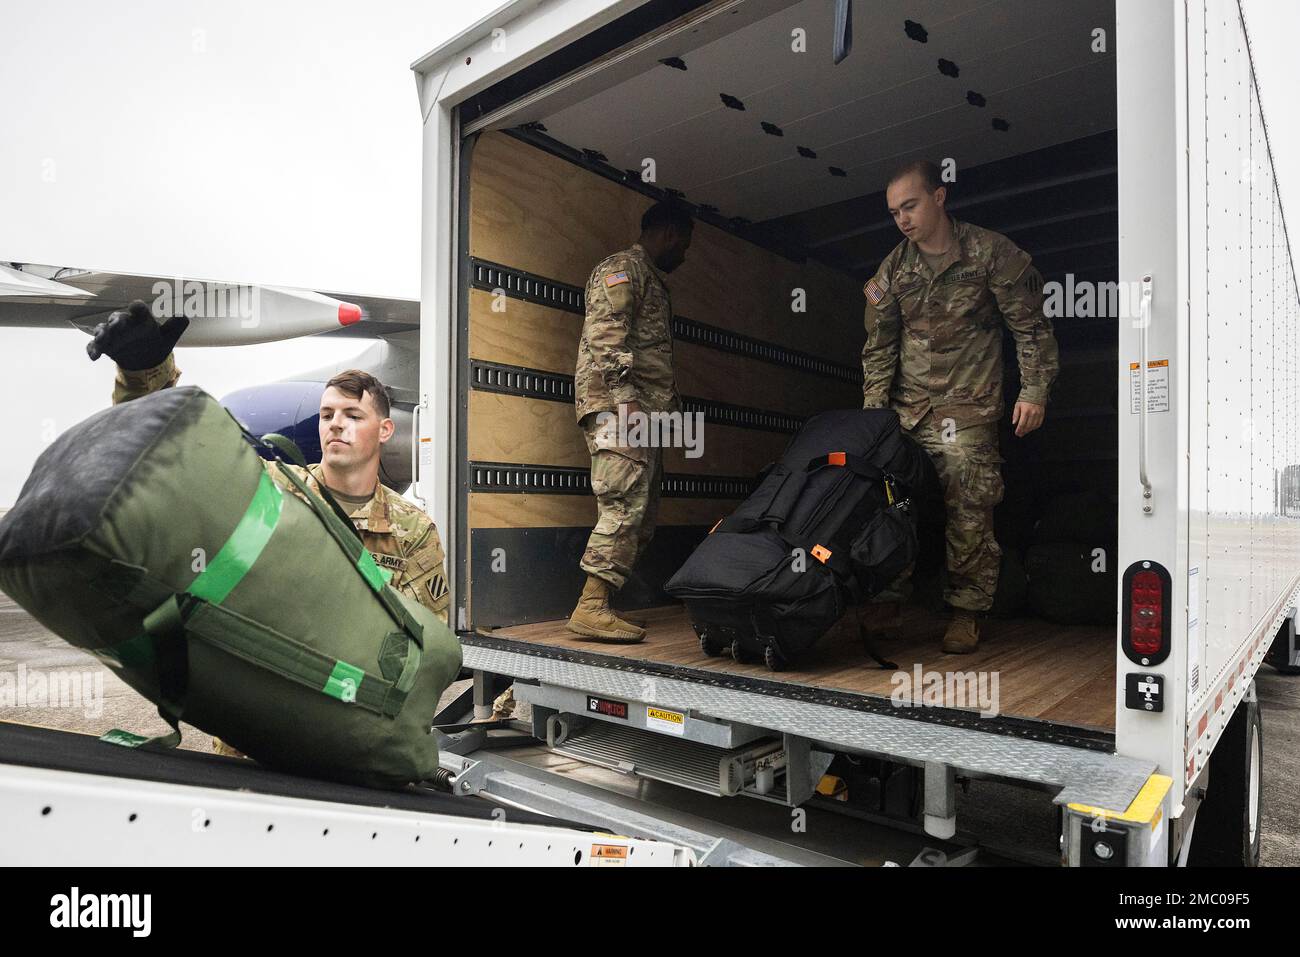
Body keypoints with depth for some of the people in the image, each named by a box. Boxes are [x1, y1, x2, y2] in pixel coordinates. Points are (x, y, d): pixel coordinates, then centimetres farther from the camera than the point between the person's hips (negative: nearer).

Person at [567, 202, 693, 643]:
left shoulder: (653, 280, 29)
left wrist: (672, 406, 23)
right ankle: (591, 608, -14)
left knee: (640, 514, 7)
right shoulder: (622, 268, -2)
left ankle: (598, 604, 10)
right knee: (625, 506, -16)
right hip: (618, 407, -10)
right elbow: (604, 337, -16)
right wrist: (624, 399, -24)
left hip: (645, 412, 10)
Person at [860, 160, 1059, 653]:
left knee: (969, 512, -7)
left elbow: (1030, 326, 2)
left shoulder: (991, 253, -1)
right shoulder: (893, 270, 9)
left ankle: (966, 613, 6)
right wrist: (872, 411, 4)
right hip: (906, 408, 4)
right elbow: (879, 347, 12)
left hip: (967, 409, -4)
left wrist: (1034, 391, -5)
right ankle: (886, 601, 9)